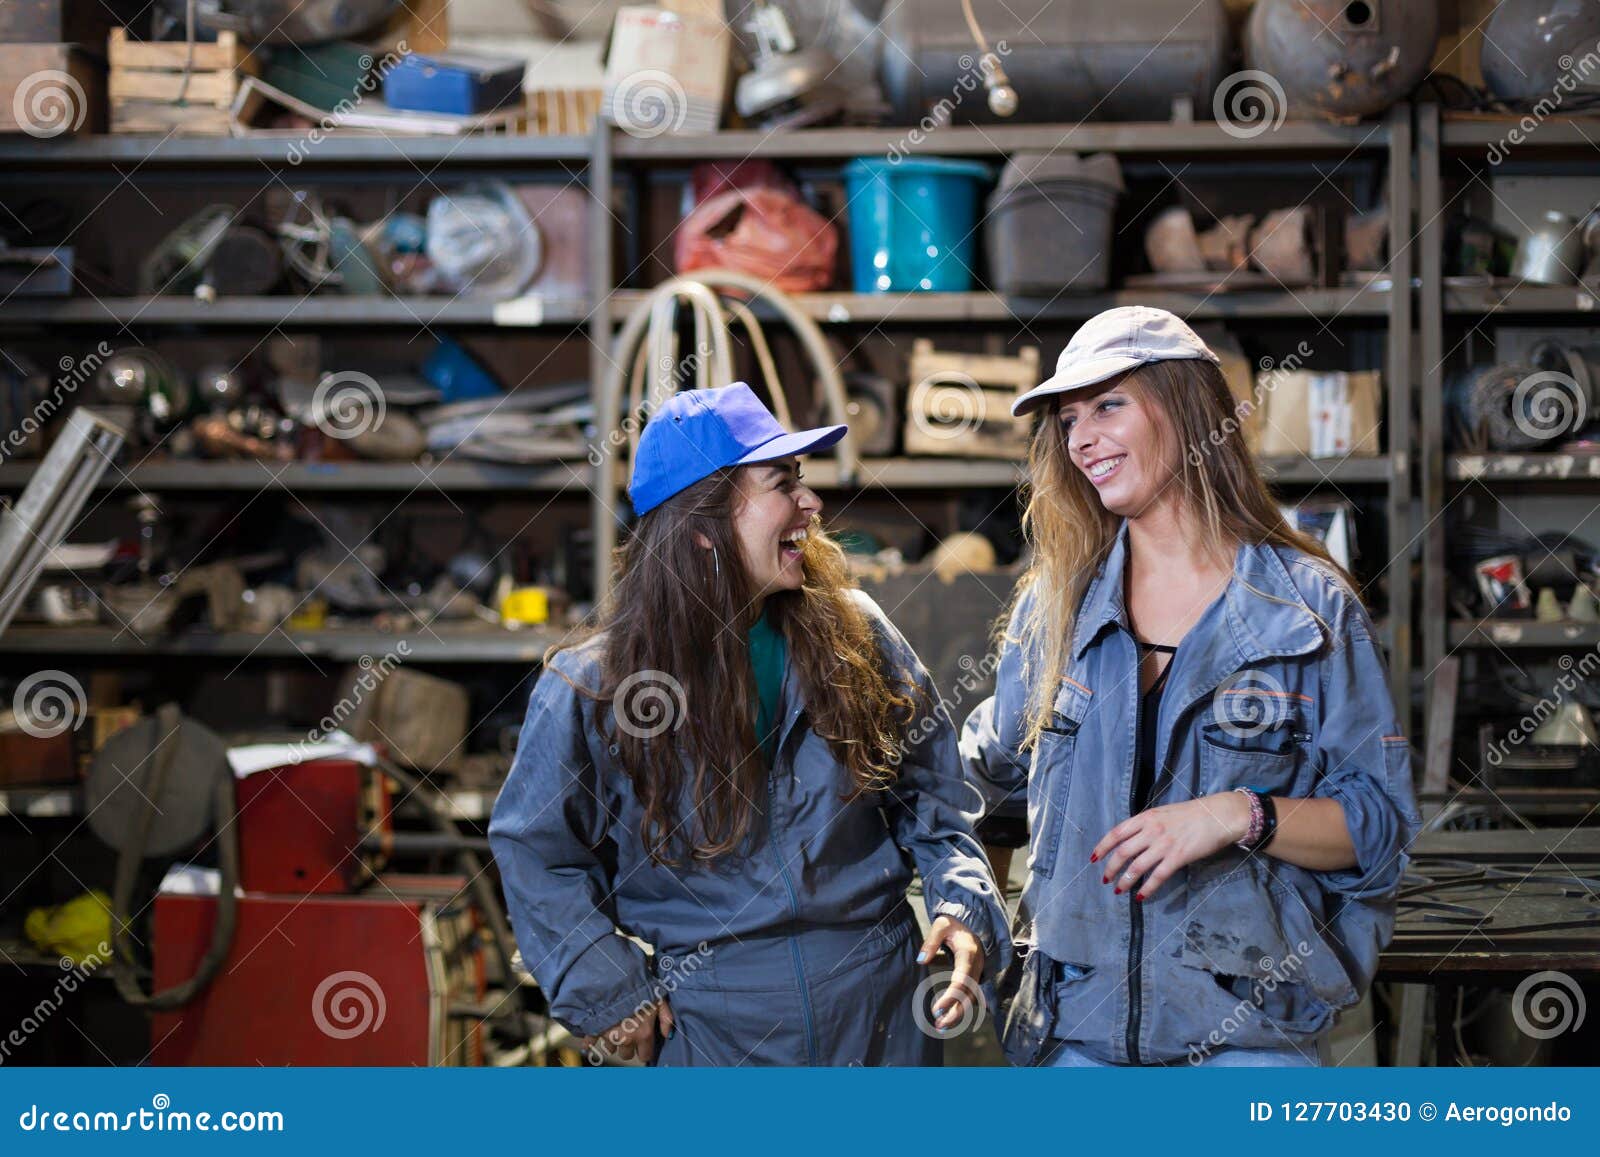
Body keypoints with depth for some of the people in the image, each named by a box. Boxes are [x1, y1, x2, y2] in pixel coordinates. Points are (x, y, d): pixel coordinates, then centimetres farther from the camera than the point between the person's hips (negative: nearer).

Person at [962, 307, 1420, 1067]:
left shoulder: (1309, 607, -1)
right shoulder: (1055, 604, 10)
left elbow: (1383, 825, -4)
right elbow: (994, 769, 26)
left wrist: (1242, 816, -16)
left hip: (1250, 1031, -3)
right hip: (1077, 1026, 3)